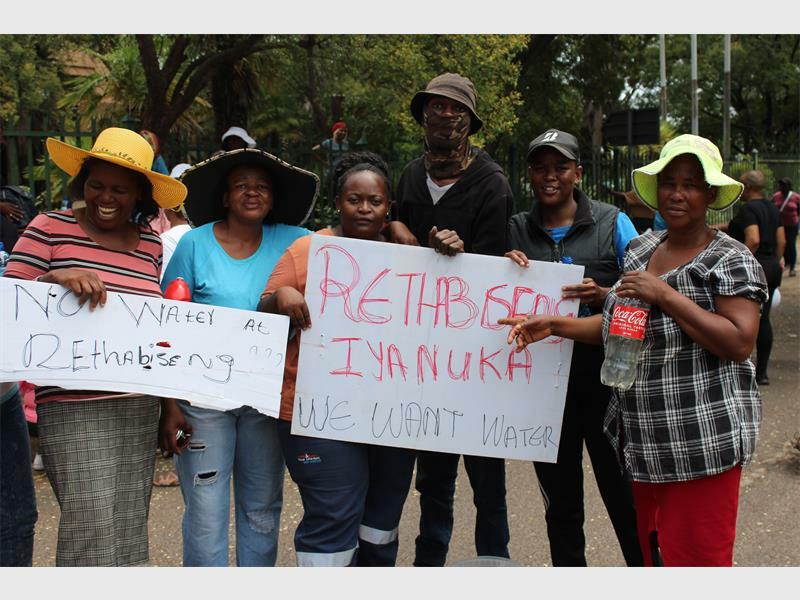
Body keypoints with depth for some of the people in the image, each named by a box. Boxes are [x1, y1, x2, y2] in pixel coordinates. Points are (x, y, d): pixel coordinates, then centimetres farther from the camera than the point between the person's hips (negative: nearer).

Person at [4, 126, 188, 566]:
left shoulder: (151, 245, 12)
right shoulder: (50, 229, -1)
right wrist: (55, 280, -21)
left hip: (140, 406, 5)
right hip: (74, 408, -4)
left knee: (128, 525, 8)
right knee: (93, 525, -9)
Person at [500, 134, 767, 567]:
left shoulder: (731, 261, -8)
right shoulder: (641, 249, 12)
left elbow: (740, 344, -19)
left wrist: (664, 294, -19)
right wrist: (553, 325, 5)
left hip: (703, 442, -7)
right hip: (646, 441, 7)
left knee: (695, 557, -2)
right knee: (652, 551, 16)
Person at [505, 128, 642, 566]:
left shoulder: (612, 223, 0)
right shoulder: (515, 231, 7)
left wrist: (604, 296, -20)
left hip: (605, 378, -3)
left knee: (625, 498, -1)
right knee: (560, 502, 15)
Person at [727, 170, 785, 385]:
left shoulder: (748, 209, -13)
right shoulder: (773, 208, 12)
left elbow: (753, 240, -25)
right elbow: (781, 240, 13)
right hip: (772, 267, 8)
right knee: (763, 319, 10)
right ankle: (762, 372, 13)